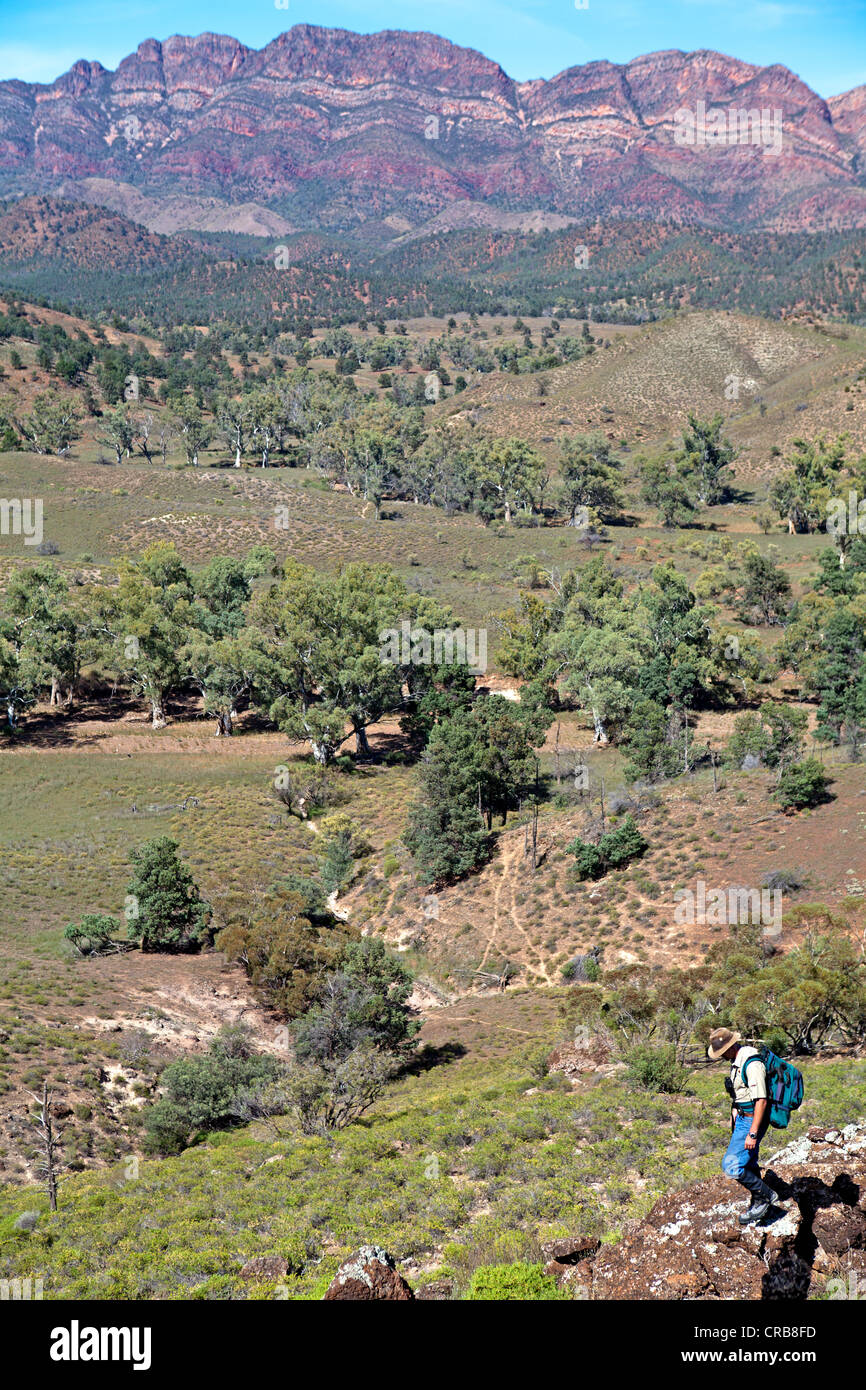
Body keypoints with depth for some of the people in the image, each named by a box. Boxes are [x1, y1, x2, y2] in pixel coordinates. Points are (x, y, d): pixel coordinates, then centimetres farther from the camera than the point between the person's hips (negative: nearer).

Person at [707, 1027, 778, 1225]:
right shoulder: (737, 1060, 6)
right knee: (748, 1165, 19)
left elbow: (761, 1100, -27)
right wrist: (734, 1117, 26)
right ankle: (757, 1206, 32)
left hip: (752, 1120, -10)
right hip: (742, 1118, 10)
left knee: (731, 1165, -11)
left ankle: (765, 1195, 4)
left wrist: (753, 1133, -27)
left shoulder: (752, 1064, -25)